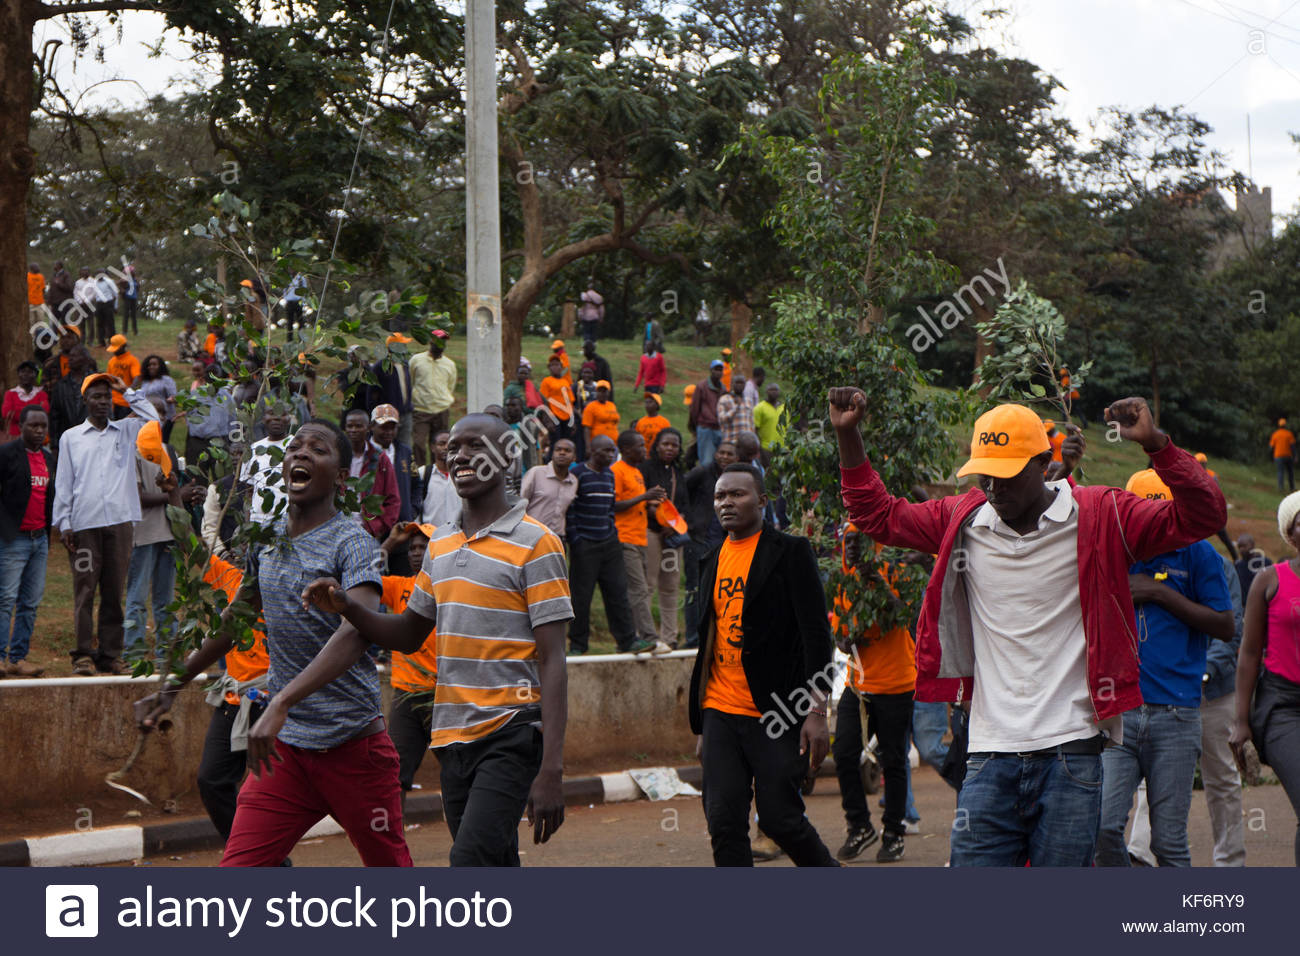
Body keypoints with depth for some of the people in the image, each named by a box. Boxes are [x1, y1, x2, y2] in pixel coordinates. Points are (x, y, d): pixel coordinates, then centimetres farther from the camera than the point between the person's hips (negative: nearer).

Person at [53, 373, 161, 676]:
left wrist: (128, 391, 5)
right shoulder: (71, 437, 13)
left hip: (120, 521, 1)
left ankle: (110, 654, 7)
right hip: (84, 523, -1)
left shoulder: (126, 431, 16)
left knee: (114, 591, 3)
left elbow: (153, 419, -2)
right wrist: (63, 523, 0)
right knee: (85, 590, -4)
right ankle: (84, 654, -1)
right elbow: (63, 483, 9)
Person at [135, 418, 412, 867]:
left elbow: (356, 633, -27)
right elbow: (236, 618, 25)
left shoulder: (352, 542, -11)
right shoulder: (266, 539, 9)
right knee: (236, 868, -6)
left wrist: (281, 704, -36)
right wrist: (174, 683, 24)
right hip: (285, 745, 5)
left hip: (352, 743, -5)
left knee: (389, 867, 5)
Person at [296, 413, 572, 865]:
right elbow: (408, 634, 24)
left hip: (512, 737, -7)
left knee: (469, 862, -20)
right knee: (495, 870, 11)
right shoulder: (440, 543, 14)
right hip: (453, 738, 7)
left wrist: (551, 769, -19)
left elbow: (552, 661, -11)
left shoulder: (534, 544, -7)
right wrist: (347, 606, 4)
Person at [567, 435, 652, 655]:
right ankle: (577, 644, 8)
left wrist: (613, 530, 13)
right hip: (584, 544, -6)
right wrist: (574, 538, -14)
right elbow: (569, 509, -10)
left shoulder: (610, 475, 14)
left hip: (609, 543, 6)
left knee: (618, 591, 4)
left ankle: (628, 641, 6)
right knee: (581, 596, -1)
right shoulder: (577, 473, -8)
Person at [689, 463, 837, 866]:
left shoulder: (790, 551, -3)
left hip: (776, 713, -6)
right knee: (724, 822, -1)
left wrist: (817, 711, -15)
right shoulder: (715, 562, 15)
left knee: (780, 817, -4)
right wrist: (702, 728, 19)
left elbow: (815, 633, -8)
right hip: (721, 713, 6)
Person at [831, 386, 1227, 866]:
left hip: (1071, 751, -3)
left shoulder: (1098, 519, 0)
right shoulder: (963, 522, 9)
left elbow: (1202, 515, -6)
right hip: (991, 755, 3)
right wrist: (847, 434, 11)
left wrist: (1155, 444, -20)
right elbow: (876, 512, 22)